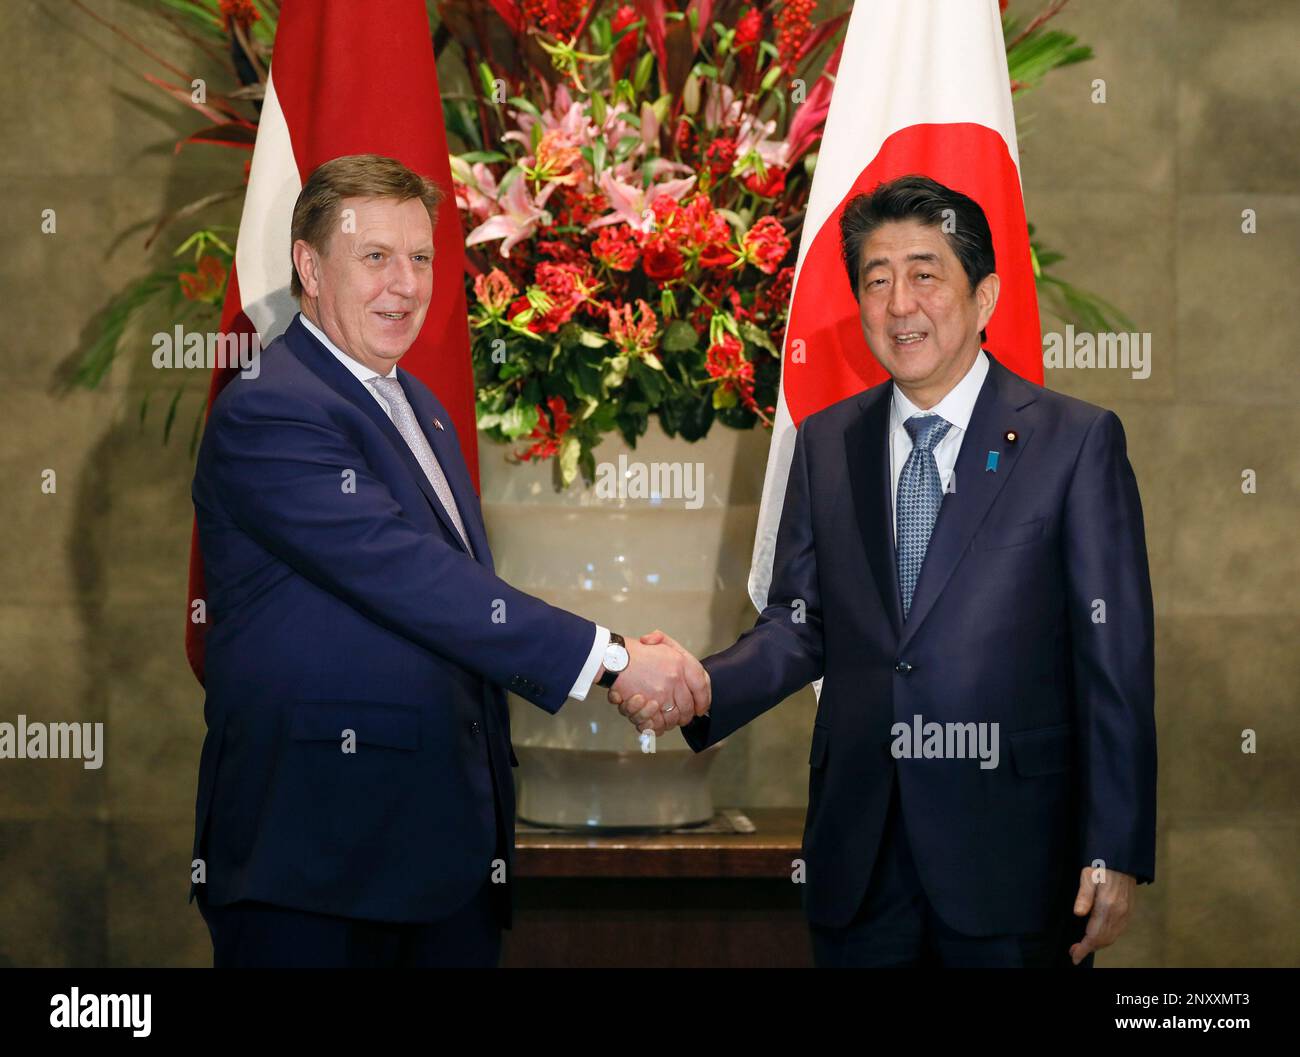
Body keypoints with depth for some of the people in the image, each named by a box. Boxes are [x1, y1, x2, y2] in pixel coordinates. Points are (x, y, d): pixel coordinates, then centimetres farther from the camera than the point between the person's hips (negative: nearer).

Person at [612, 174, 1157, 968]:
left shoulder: (1075, 441, -4)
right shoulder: (825, 444, 9)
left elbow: (1116, 661, -6)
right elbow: (800, 626, 9)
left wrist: (1117, 854, -9)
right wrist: (700, 686, -12)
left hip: (1010, 849, -3)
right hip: (858, 849, 4)